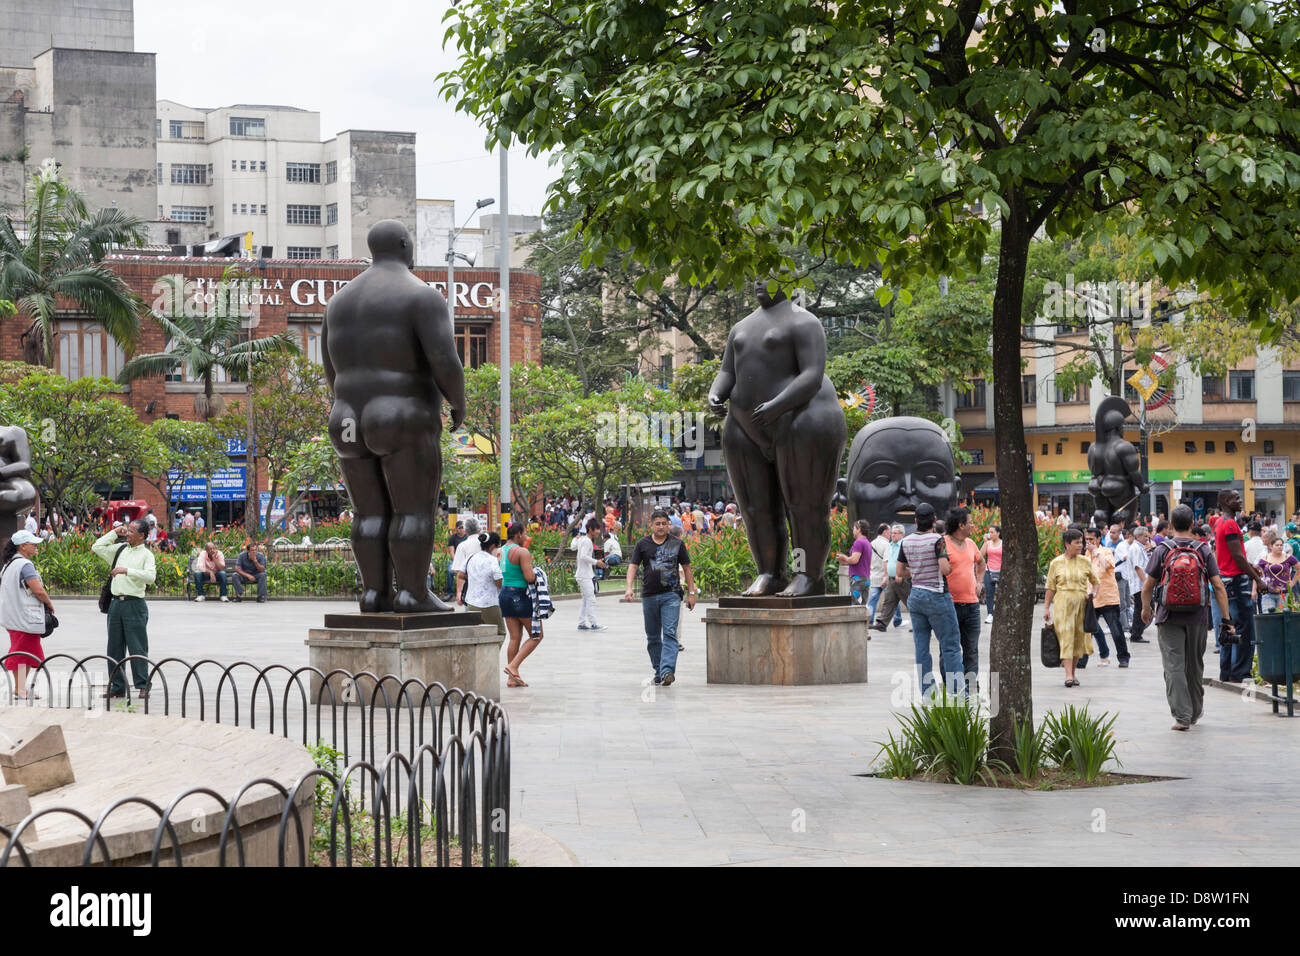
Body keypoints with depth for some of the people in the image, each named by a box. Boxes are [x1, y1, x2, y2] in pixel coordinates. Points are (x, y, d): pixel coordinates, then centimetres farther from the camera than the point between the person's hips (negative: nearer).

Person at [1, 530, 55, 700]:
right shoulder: (25, 565, -16)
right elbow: (38, 591, -20)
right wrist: (50, 605, -3)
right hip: (26, 617, -9)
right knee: (25, 654, -4)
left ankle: (20, 688, 18)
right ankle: (20, 690, -2)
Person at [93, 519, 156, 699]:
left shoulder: (146, 554, -2)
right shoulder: (120, 549, 14)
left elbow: (150, 576, -17)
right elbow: (97, 547, 18)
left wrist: (127, 571, -23)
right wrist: (114, 533, 10)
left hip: (135, 605, -6)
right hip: (116, 603, 6)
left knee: (137, 648, -5)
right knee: (115, 648, 9)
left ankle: (143, 686, 1)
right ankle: (117, 687, 15)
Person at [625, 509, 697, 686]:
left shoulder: (677, 544, 7)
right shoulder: (642, 544, 7)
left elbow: (686, 569, 11)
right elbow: (633, 566, 2)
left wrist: (691, 593, 7)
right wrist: (628, 588, -13)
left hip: (671, 594, -2)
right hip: (649, 596, 2)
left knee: (670, 634, -15)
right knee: (653, 637, 9)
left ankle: (668, 670, -25)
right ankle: (658, 672, 20)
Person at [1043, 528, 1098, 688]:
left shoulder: (1085, 562, 6)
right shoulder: (1056, 563, 1)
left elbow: (1094, 581, 18)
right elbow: (1050, 588, 5)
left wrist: (1091, 591, -3)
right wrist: (1046, 608, 1)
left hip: (1081, 603, 2)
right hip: (1063, 603, -2)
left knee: (1078, 638, 6)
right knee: (1065, 638, -10)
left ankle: (1073, 673, 21)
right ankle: (1068, 675, -15)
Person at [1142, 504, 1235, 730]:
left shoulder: (1161, 551, -5)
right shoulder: (1204, 551, -1)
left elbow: (1148, 586, 0)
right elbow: (1218, 587, -5)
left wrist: (1145, 609, 19)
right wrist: (1226, 619, -1)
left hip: (1169, 617, -2)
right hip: (1197, 617, 2)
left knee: (1174, 667, -2)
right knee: (1194, 666, 17)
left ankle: (1182, 716, -10)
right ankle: (1195, 712, 32)